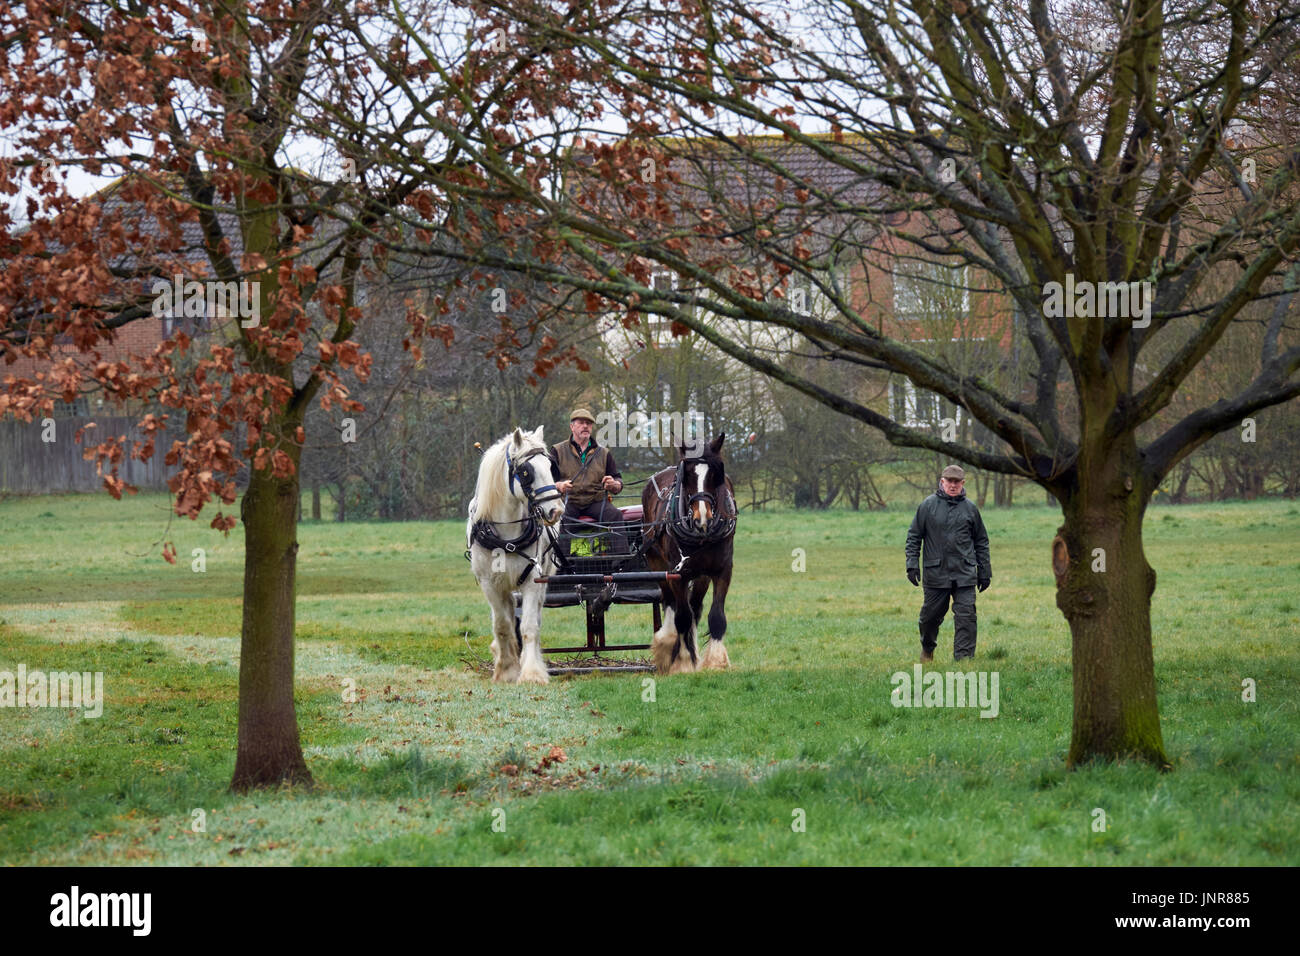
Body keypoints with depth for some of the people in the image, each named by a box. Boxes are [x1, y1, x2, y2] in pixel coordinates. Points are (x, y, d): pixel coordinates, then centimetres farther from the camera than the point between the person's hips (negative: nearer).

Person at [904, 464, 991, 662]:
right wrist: (912, 564, -4)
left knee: (966, 617, -7)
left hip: (965, 574, 1)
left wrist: (985, 571, 12)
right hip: (936, 572, -1)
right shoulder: (928, 506, 2)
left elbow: (981, 542, 15)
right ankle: (927, 648, 35)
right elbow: (914, 537, 5)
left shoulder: (970, 508, 9)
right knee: (931, 615, 9)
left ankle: (963, 657, -4)